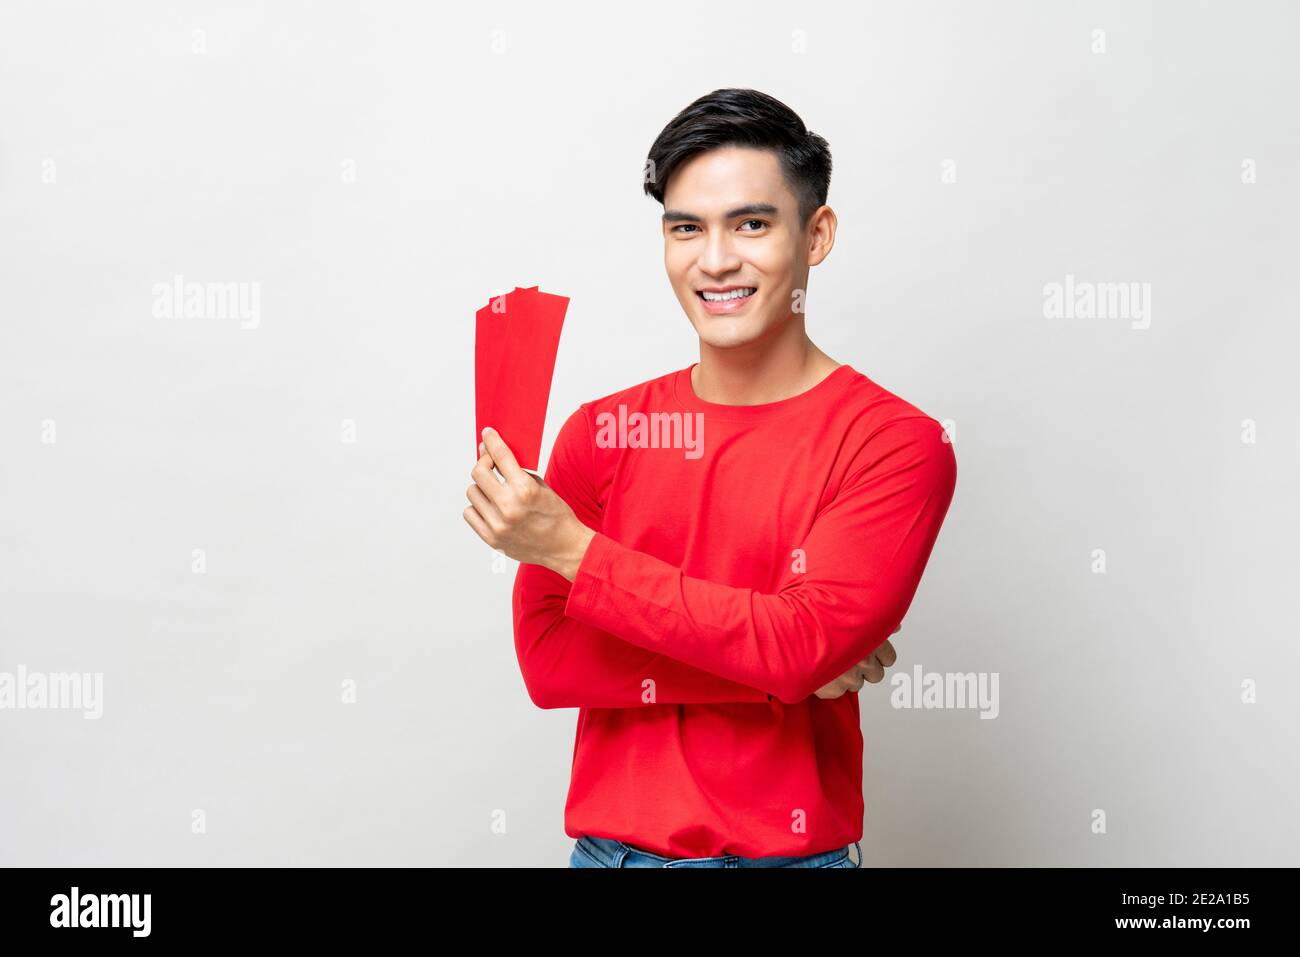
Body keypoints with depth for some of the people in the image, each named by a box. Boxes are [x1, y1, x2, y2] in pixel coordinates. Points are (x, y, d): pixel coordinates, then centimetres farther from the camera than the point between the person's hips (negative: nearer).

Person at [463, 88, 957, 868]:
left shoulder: (897, 445, -12)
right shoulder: (600, 431, -2)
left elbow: (803, 641, -22)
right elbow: (548, 658, -9)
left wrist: (571, 548, -20)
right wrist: (780, 666, -18)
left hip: (790, 846, -2)